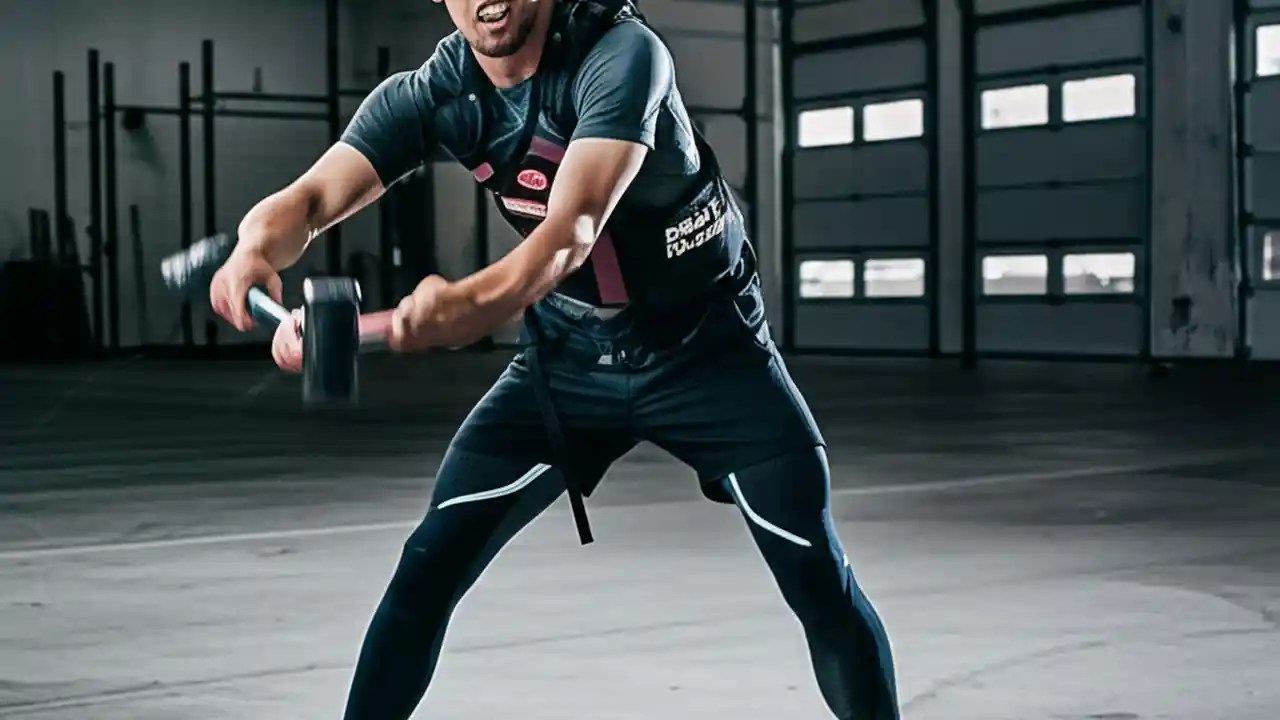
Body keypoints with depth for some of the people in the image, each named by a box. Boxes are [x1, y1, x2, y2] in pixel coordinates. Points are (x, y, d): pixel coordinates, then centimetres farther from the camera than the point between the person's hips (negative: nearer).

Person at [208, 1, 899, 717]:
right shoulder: (430, 94, -12)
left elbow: (573, 229, -39)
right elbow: (309, 199, -25)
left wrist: (475, 301, -59)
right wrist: (258, 248, -49)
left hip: (711, 351, -3)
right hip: (568, 356, 3)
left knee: (820, 580, -12)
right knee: (427, 569, -7)